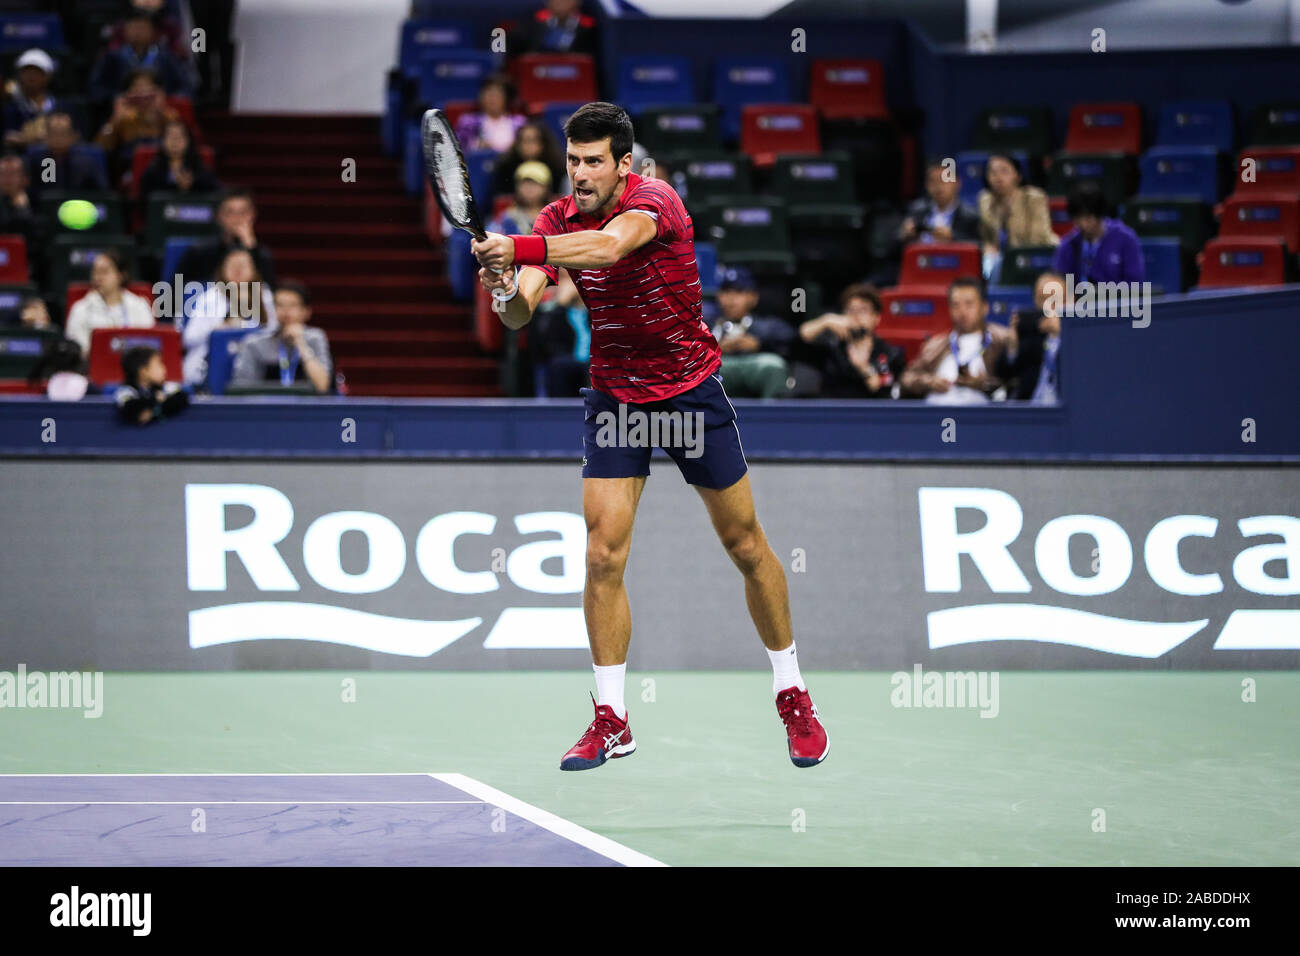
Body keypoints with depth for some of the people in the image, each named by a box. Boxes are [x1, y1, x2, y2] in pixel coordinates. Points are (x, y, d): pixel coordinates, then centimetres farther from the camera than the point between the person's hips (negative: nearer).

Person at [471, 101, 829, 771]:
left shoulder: (654, 200, -22)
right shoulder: (558, 220, -7)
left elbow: (608, 245, -45)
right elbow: (520, 315, -16)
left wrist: (516, 249, -56)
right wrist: (509, 293, -40)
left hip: (691, 388, -3)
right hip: (614, 393, 3)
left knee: (745, 545, 6)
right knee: (603, 555, -8)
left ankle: (792, 696, 22)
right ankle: (611, 719, 1)